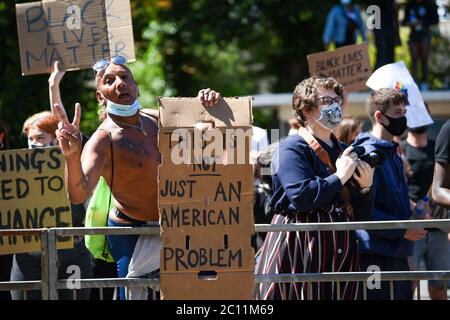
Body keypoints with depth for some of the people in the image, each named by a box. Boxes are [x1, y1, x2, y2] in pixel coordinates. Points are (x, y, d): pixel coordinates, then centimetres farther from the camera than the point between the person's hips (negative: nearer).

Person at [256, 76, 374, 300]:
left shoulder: (344, 153, 17)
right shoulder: (291, 149, -4)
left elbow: (360, 214, 19)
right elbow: (302, 196, -21)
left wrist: (365, 187, -1)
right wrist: (339, 177, -12)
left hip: (340, 251, 7)